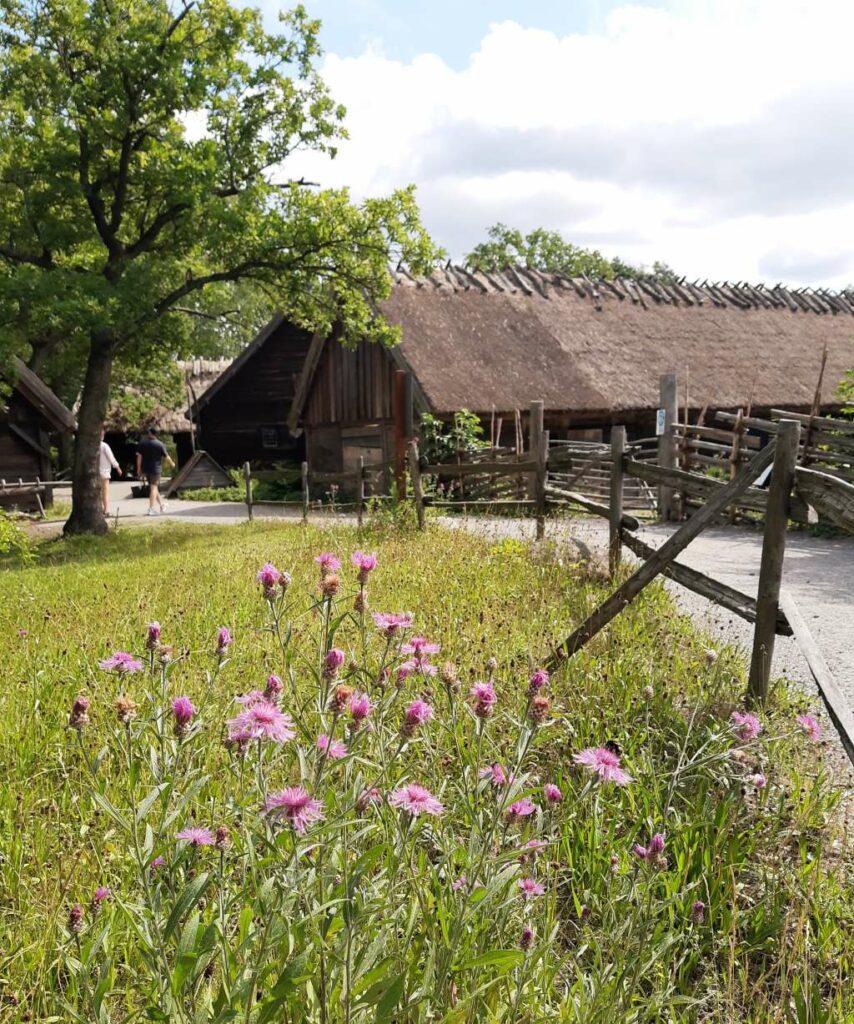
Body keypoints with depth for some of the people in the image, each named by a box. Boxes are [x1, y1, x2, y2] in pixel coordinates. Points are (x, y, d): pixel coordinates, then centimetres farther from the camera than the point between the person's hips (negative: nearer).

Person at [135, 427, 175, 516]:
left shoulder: (142, 443, 1)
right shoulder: (160, 444, -8)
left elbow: (139, 456, -1)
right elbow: (166, 457, -3)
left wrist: (139, 468, 5)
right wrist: (172, 464, 15)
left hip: (145, 468, 4)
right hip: (155, 468, -4)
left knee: (154, 487, 17)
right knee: (154, 487, -3)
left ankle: (162, 504, 30)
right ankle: (151, 509, -9)